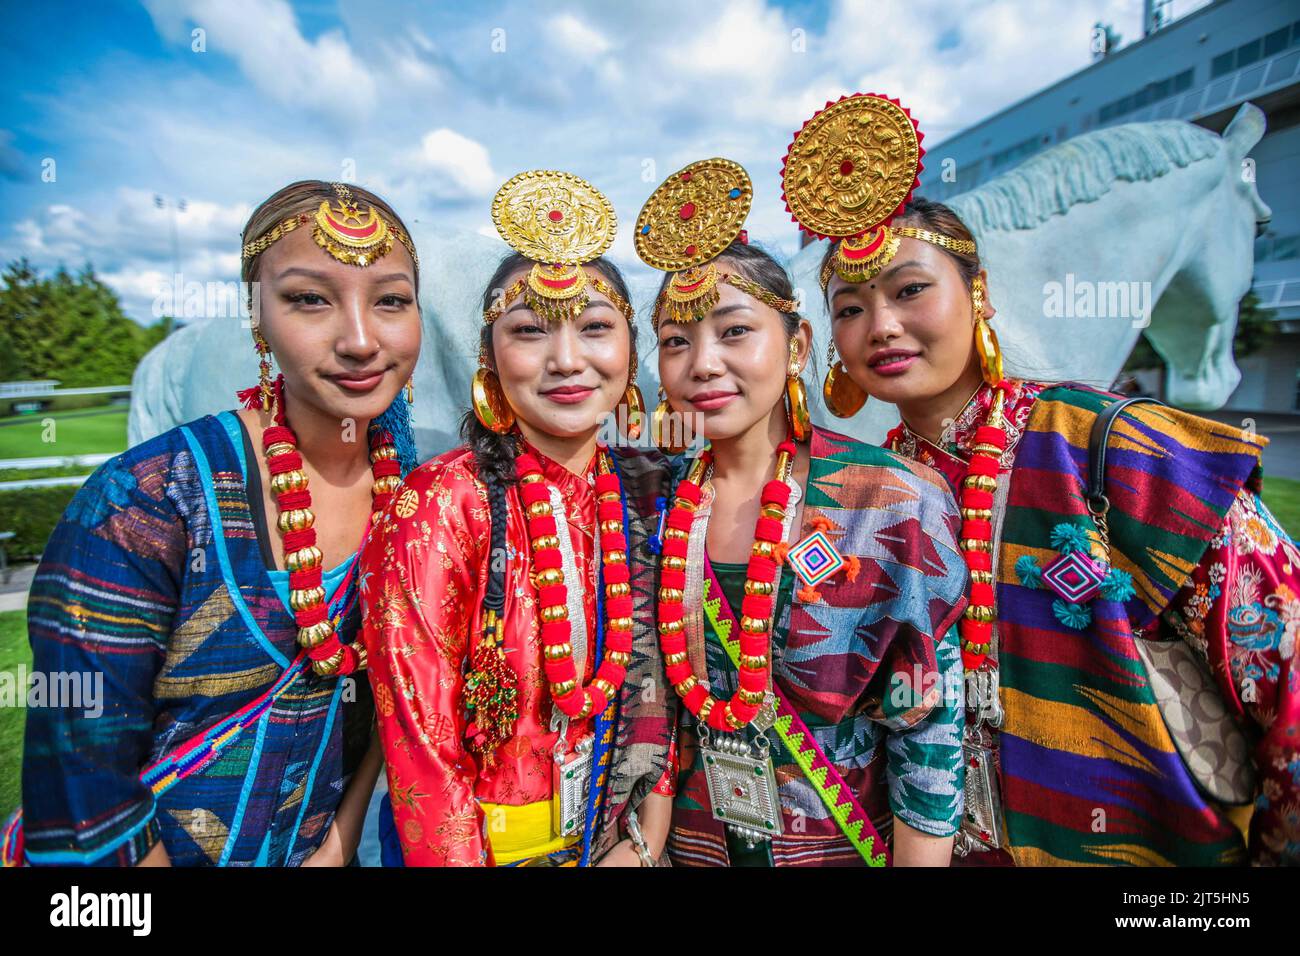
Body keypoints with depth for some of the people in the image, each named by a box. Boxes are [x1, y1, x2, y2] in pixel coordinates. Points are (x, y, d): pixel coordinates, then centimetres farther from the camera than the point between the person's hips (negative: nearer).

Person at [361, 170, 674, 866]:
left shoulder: (642, 496, -9)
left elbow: (657, 685, -3)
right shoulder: (438, 504, -22)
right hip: (489, 847, -3)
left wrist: (645, 844, -8)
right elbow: (418, 743, -19)